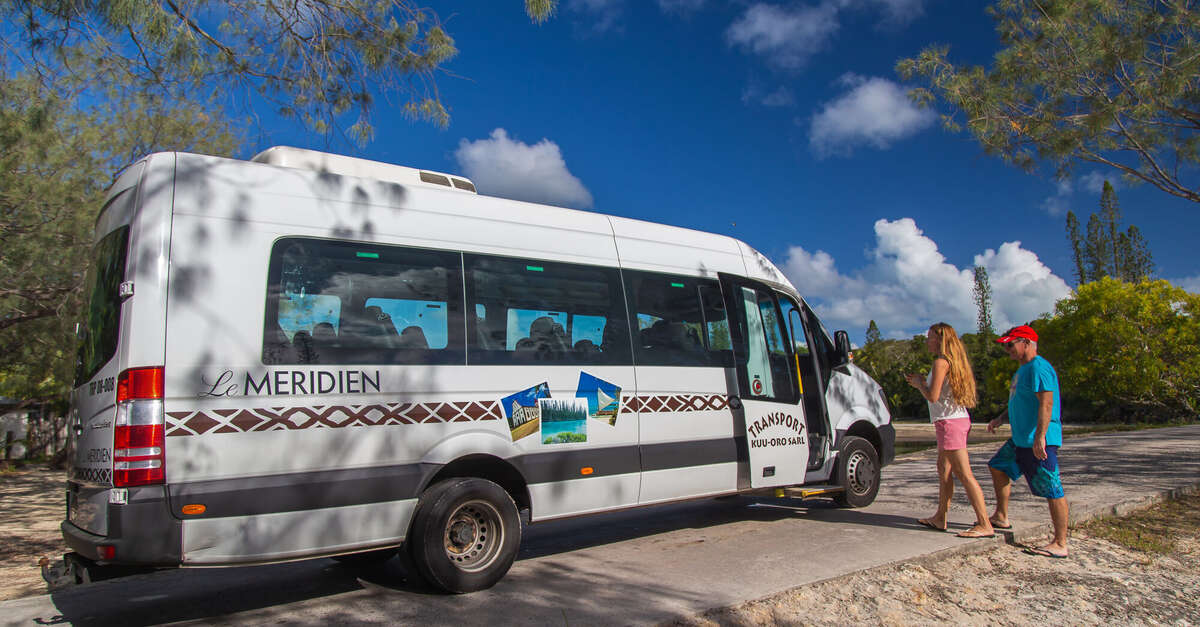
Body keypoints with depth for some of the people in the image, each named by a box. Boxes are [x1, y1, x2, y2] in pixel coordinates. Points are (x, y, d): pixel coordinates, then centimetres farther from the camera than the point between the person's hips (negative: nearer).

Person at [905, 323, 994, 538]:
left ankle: (985, 525, -8)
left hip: (949, 422, -10)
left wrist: (919, 383, -2)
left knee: (964, 474, -9)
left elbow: (933, 396, -19)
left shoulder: (941, 362, -14)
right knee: (944, 469, 16)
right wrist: (921, 383, 16)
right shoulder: (953, 361, 16)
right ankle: (940, 518, 24)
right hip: (957, 419, 10)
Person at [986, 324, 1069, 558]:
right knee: (998, 467, 21)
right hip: (1021, 439, 11)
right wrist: (1001, 419, 19)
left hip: (1039, 442, -11)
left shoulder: (1039, 368, -17)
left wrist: (1039, 437, -29)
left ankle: (1060, 545, -2)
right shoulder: (1023, 369, 16)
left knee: (1052, 490, -6)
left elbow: (1046, 404, -24)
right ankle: (1001, 517, 32)